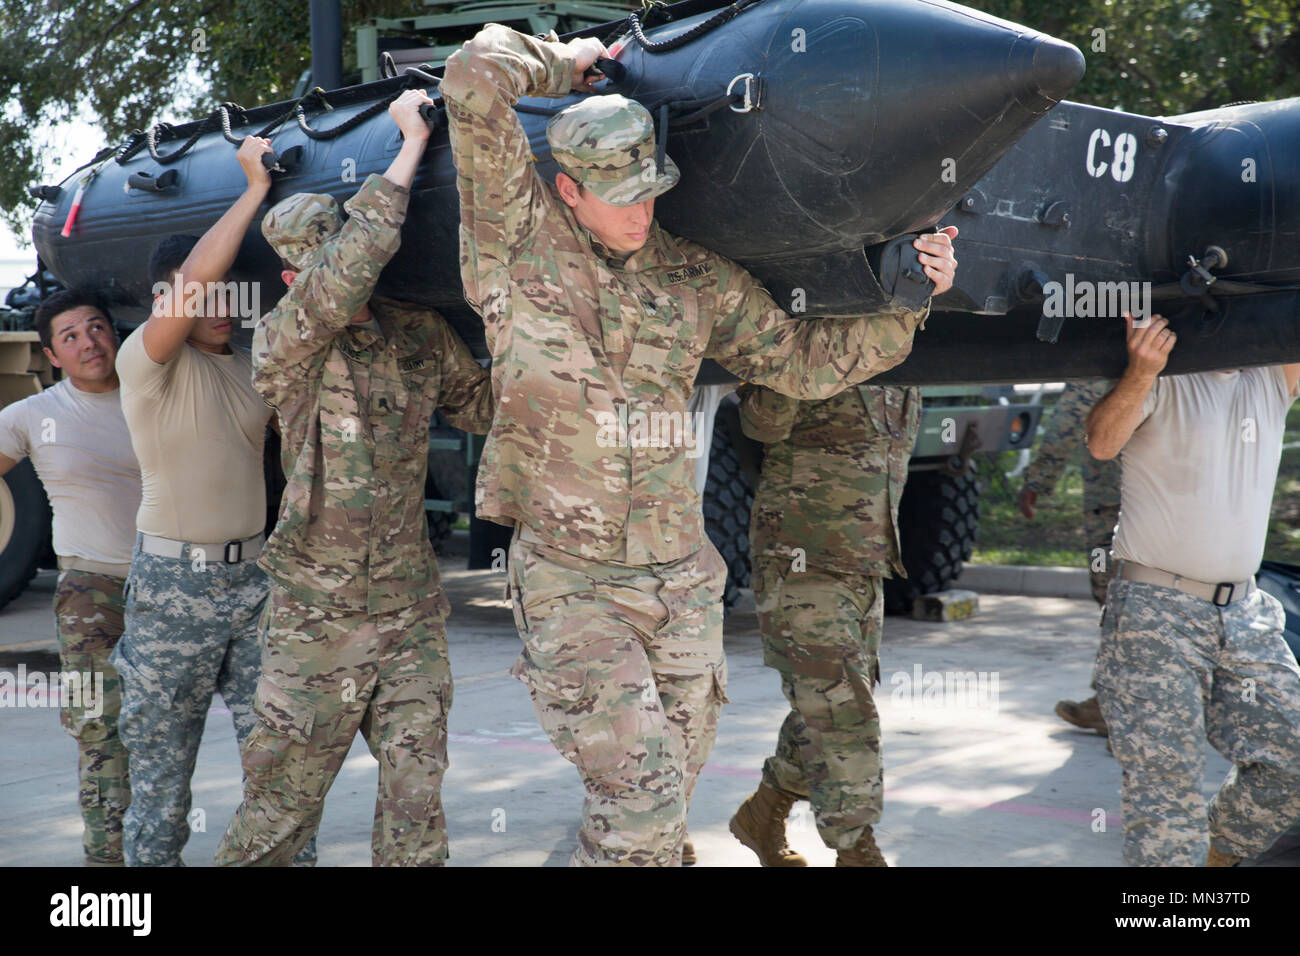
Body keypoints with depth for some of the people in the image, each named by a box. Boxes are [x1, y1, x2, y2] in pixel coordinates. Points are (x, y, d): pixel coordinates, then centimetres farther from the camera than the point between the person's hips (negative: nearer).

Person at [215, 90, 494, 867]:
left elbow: (485, 407, 22)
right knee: (279, 809, 3)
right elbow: (345, 280, -29)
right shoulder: (282, 343, -10)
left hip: (412, 609, 4)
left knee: (416, 798, 6)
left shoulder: (423, 337, 6)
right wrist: (411, 142, -25)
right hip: (317, 619, -4)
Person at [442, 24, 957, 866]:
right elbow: (475, 82, -14)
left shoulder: (694, 277, 6)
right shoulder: (517, 238, -6)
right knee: (640, 798, -13)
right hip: (570, 581, -5)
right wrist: (568, 64, 3)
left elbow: (805, 361, 14)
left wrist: (906, 299, 4)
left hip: (683, 579, 5)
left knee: (668, 790, 16)